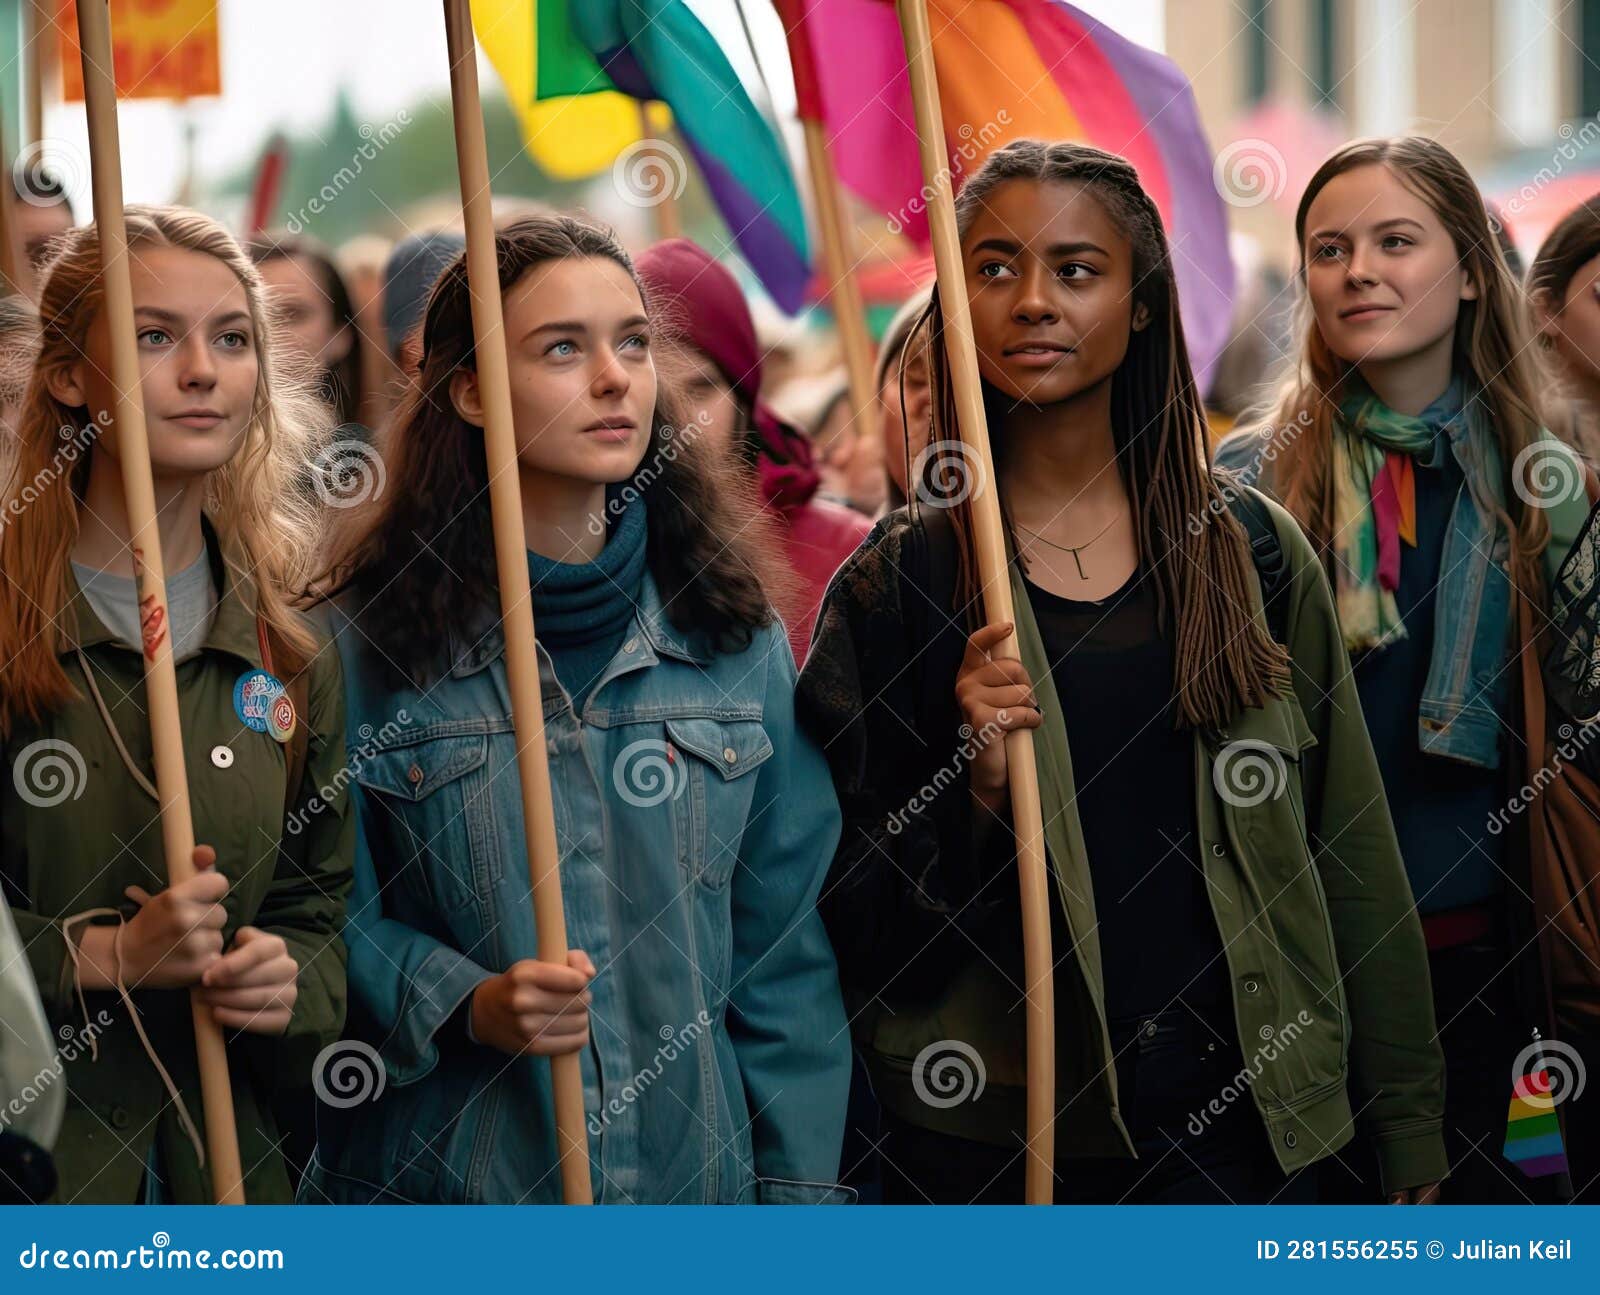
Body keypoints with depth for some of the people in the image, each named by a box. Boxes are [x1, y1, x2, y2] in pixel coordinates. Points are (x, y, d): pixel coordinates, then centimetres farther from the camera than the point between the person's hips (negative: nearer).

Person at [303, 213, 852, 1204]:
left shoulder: (738, 639, 3)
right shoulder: (368, 638, -7)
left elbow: (786, 946, 3)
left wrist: (800, 1190, -1)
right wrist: (467, 1006, -20)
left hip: (694, 1172, 3)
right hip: (441, 1178, -3)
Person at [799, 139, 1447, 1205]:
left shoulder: (1252, 554, 3)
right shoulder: (899, 583, -2)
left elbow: (1353, 858, 6)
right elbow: (860, 925, -1)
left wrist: (1410, 1128, 5)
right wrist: (974, 788, -18)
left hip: (1237, 1119, 2)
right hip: (988, 1139, -1)